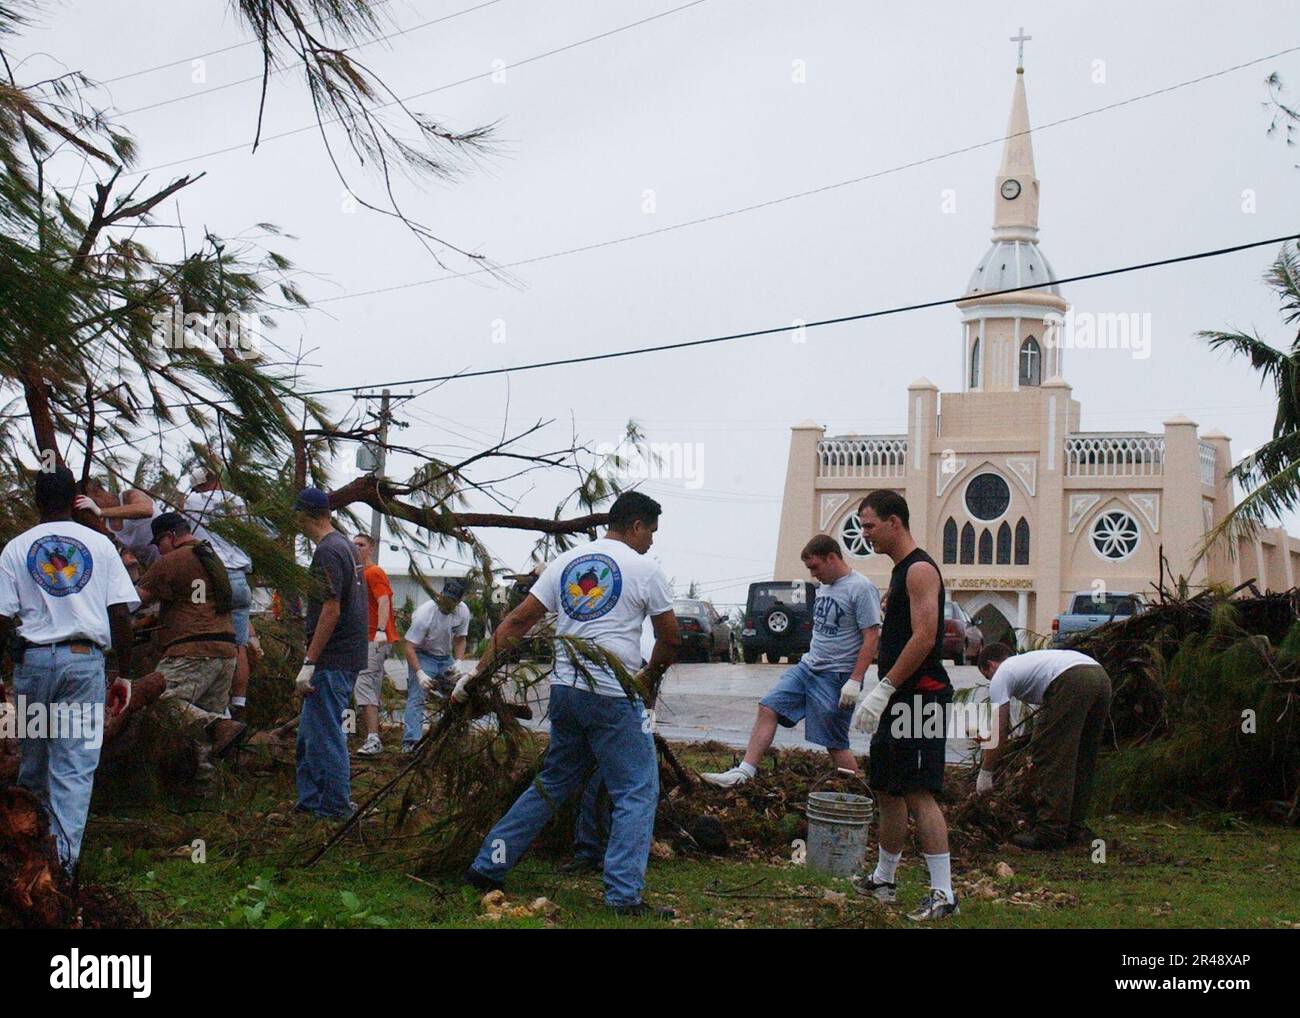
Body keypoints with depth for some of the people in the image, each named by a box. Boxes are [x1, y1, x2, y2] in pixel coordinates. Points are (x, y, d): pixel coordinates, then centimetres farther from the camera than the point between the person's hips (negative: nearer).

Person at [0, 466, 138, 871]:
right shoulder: (99, 544, 6)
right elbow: (121, 614, 2)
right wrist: (122, 672, 9)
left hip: (33, 658, 0)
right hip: (87, 661, 0)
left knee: (33, 759, 13)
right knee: (75, 764, -1)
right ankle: (64, 857, -8)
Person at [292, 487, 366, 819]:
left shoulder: (327, 552, -15)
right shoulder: (345, 546, 16)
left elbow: (331, 611, -22)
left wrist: (309, 663, -22)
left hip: (331, 662, -10)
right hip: (349, 657, 10)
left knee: (325, 735, -5)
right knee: (310, 734, 16)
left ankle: (335, 808, 0)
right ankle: (309, 803, 21)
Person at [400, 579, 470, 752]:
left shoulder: (462, 611, -10)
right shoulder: (425, 613, -27)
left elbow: (460, 640, 4)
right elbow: (410, 647, -26)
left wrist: (458, 663, -13)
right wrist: (420, 673, -34)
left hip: (446, 657, 6)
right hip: (422, 656, -6)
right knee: (417, 697, -18)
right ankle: (411, 742, -24)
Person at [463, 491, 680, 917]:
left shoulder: (566, 562, 12)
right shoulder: (643, 570, -2)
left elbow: (517, 621, 8)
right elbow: (670, 639, 4)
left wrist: (477, 672, 10)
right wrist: (650, 675, 23)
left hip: (565, 690, 6)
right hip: (614, 696, -6)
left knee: (551, 784, 19)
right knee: (636, 793, 1)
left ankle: (487, 867, 21)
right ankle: (624, 895, -7)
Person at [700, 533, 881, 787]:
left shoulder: (861, 588, -14)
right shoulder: (825, 586, 13)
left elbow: (872, 637, -18)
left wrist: (855, 681, -22)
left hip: (836, 677, -8)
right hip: (807, 666, 8)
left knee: (835, 743, -2)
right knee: (768, 708, -2)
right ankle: (744, 771, -1)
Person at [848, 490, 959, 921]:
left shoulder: (920, 570, -13)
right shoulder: (900, 571, 18)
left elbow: (923, 639, -21)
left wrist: (884, 688, -21)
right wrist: (876, 692, 20)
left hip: (921, 698, -10)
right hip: (899, 700, 10)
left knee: (918, 793, -13)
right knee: (888, 791, 18)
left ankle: (943, 894, -13)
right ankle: (882, 880, 31)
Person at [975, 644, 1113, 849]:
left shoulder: (1001, 676, 18)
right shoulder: (1027, 661, 41)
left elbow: (999, 731, 14)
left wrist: (985, 772, 23)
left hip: (1072, 683, -9)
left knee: (1051, 757, 2)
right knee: (1081, 758, 20)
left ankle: (1051, 831, 3)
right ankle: (1075, 828, 25)